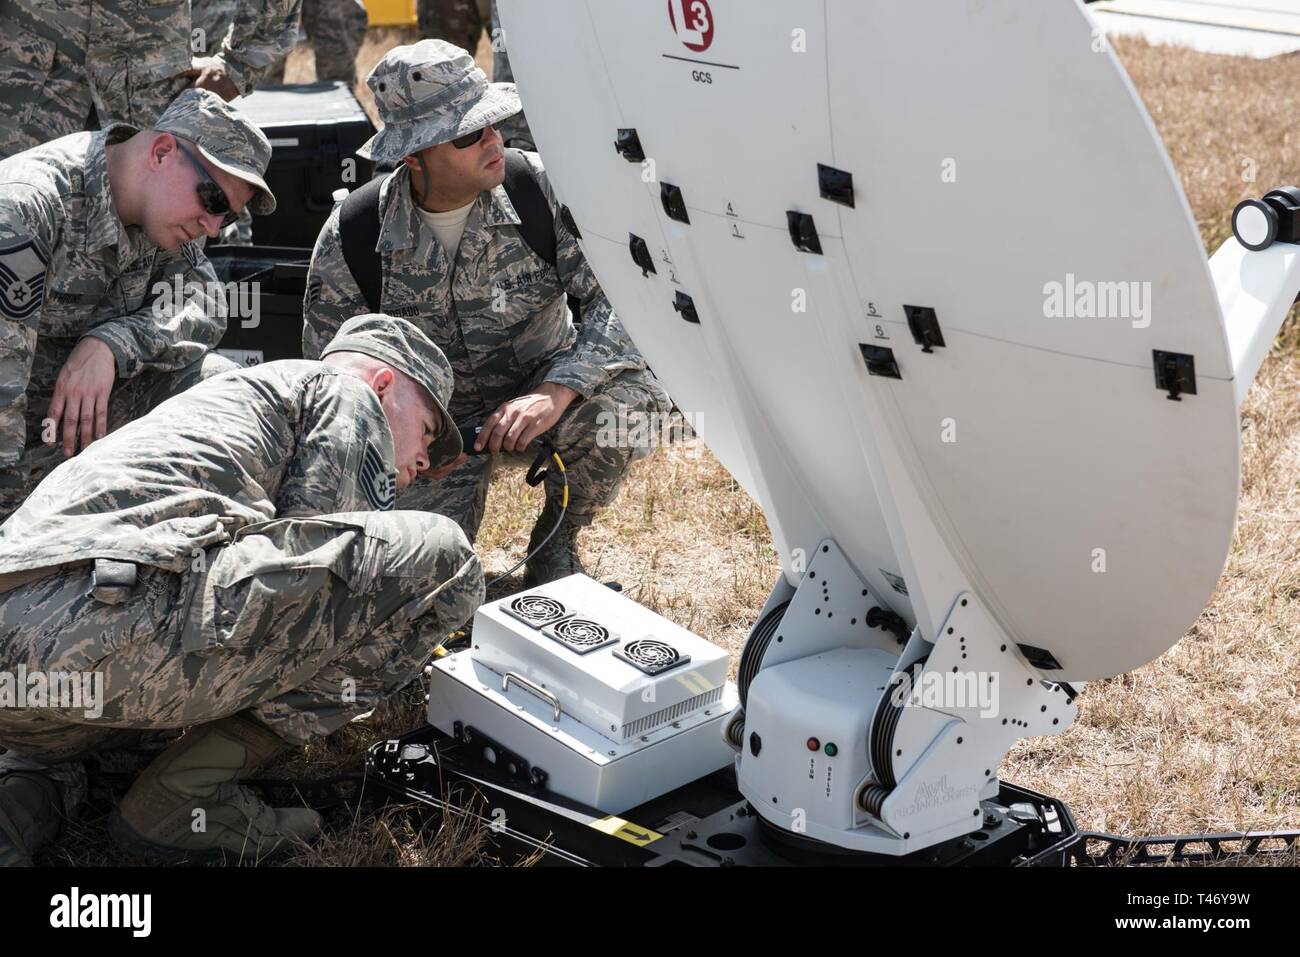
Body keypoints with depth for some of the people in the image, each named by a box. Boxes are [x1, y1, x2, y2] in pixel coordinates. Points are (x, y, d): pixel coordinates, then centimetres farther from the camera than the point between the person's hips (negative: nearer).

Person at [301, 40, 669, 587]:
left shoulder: (541, 188, -17)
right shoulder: (350, 242, -15)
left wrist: (556, 391, -38)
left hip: (540, 386, 0)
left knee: (628, 405, -33)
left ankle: (555, 539, -1)